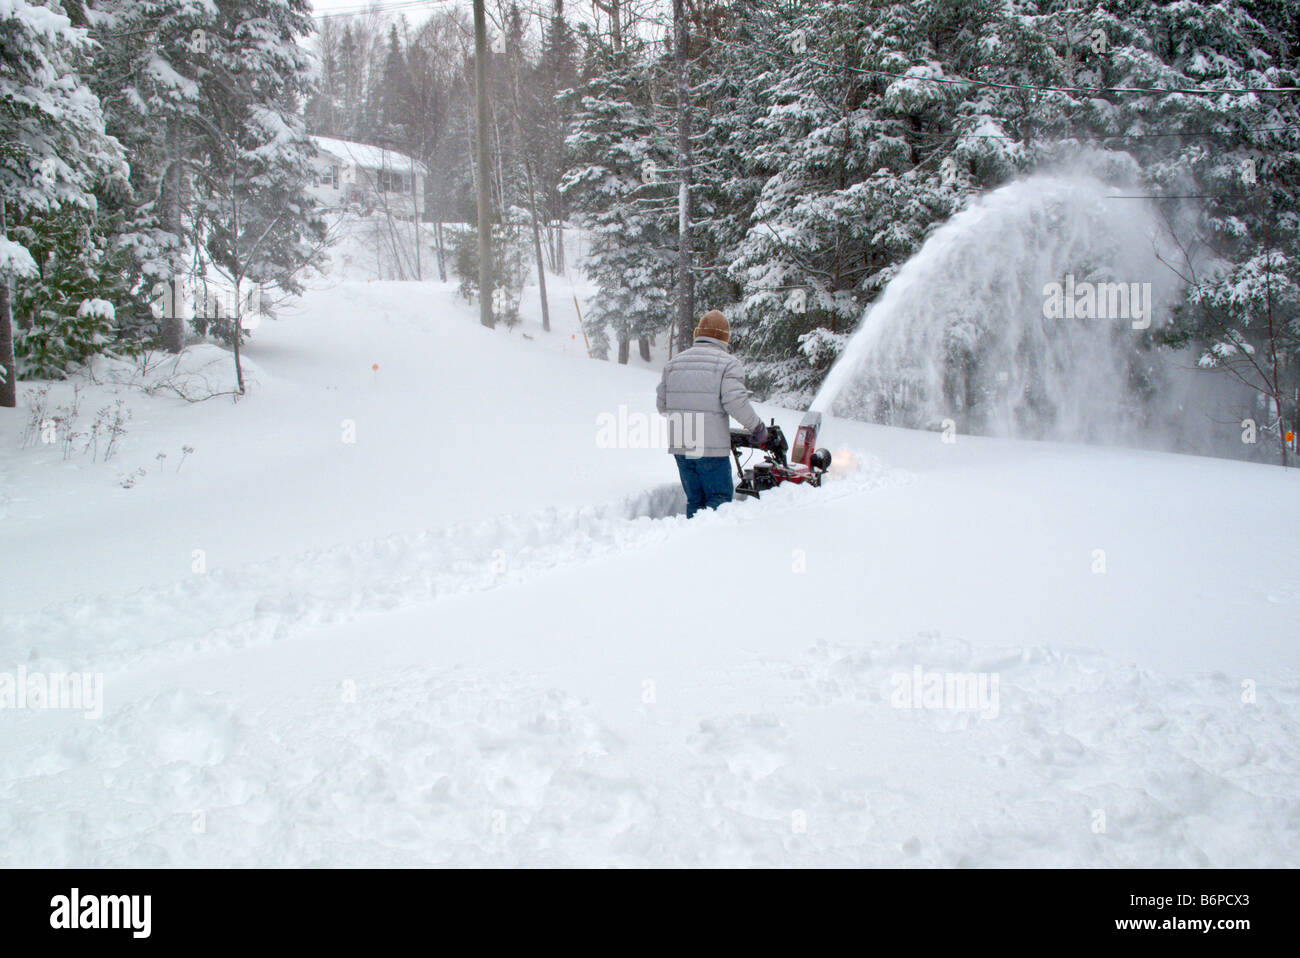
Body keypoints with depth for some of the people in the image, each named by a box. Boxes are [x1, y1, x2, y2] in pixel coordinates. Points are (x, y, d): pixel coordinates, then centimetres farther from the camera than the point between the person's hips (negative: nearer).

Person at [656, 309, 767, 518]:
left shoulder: (674, 363, 12)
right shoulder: (728, 363, -5)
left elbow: (662, 405, 15)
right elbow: (735, 402, -16)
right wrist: (758, 427, -4)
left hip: (679, 446, 5)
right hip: (713, 446, -5)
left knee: (694, 499, 15)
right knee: (719, 500, 3)